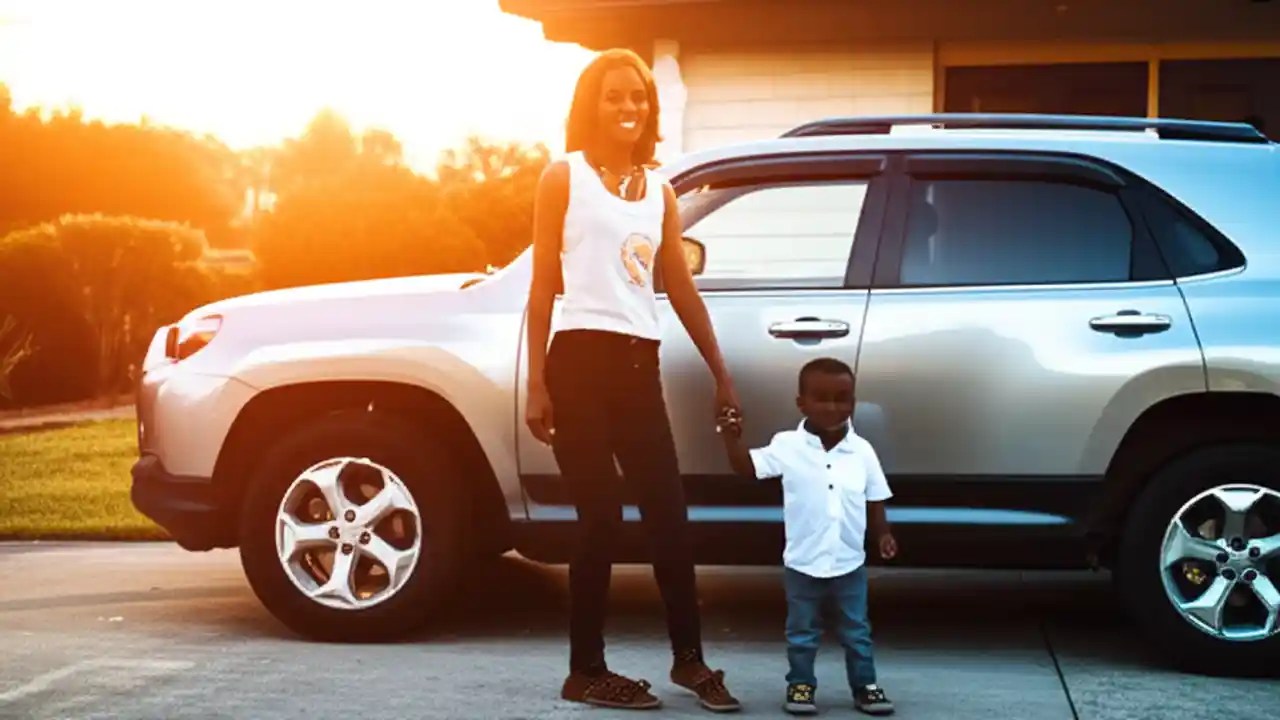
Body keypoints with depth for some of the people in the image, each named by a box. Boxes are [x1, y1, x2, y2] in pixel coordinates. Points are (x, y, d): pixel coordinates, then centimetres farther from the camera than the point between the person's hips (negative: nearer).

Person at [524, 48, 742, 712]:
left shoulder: (659, 190, 15)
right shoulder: (564, 177, 2)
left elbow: (681, 289, 17)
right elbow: (543, 284, -2)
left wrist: (722, 376, 16)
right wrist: (536, 384, -8)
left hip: (640, 364, 5)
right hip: (582, 358, -4)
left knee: (669, 516, 5)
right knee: (601, 519, -3)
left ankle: (688, 658, 18)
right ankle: (587, 672, 8)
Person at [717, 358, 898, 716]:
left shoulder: (862, 451, -3)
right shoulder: (788, 446, -7)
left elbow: (875, 501, 5)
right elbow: (747, 467, -9)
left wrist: (883, 533, -7)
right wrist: (732, 437, -24)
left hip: (850, 563, 1)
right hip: (802, 563, -1)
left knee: (857, 632, 13)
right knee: (802, 632, 12)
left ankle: (864, 686, 25)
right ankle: (800, 685, 25)